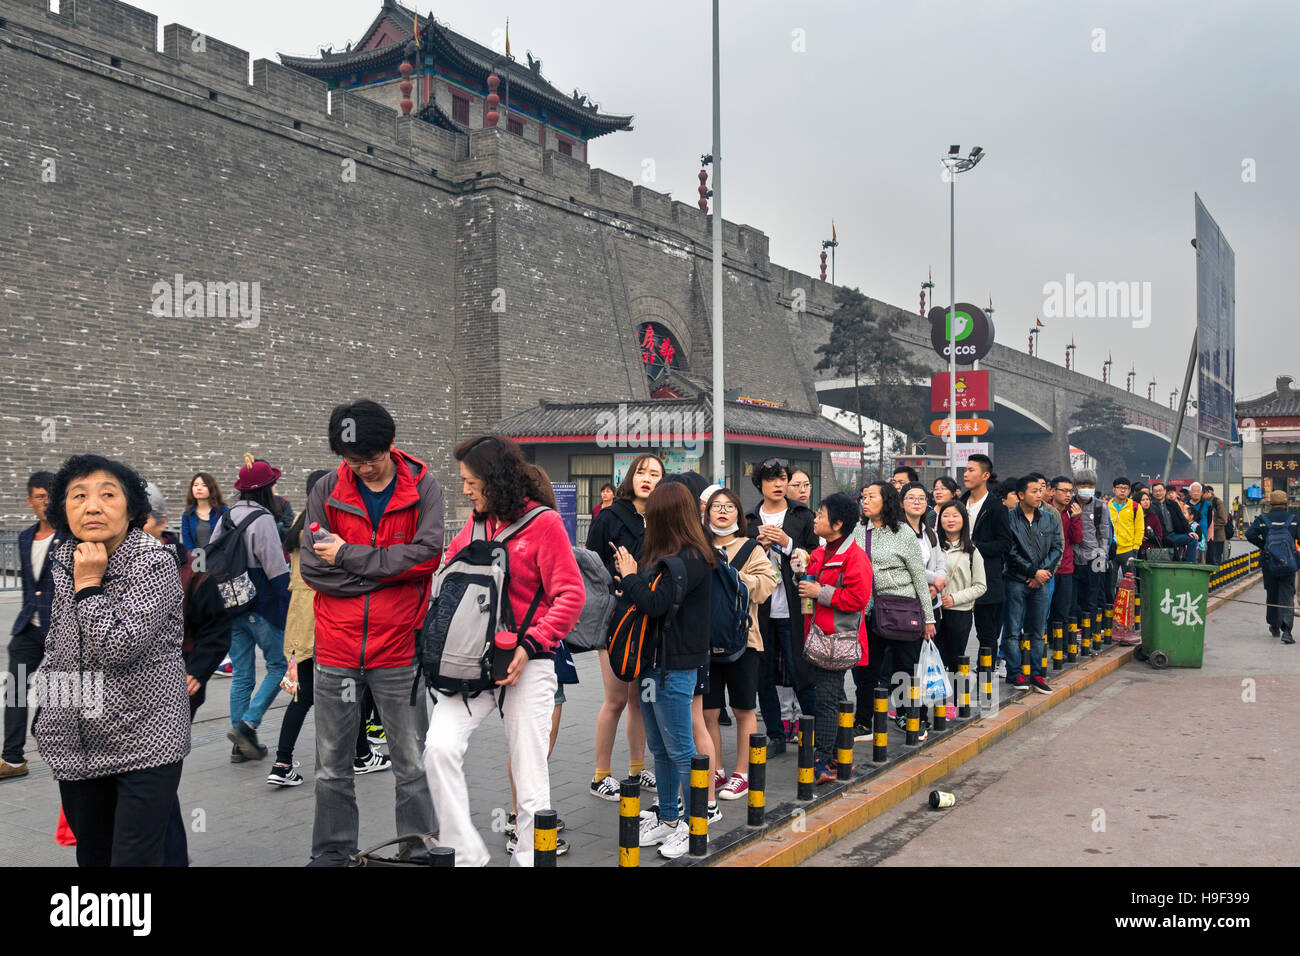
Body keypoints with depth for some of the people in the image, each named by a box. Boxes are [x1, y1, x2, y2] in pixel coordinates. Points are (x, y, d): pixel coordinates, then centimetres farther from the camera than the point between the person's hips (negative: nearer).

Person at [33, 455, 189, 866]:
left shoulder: (155, 562, -13)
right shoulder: (64, 561, 7)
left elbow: (120, 646, -22)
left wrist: (88, 584, -15)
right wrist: (44, 707, 21)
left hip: (144, 742, -6)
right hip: (76, 744, 6)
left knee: (135, 858, -7)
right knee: (91, 857, 16)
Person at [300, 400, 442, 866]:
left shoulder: (423, 487, -5)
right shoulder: (327, 490, -1)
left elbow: (427, 554, -17)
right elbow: (311, 568, -7)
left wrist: (348, 556, -15)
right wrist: (392, 569, -12)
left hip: (398, 651, -2)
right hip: (336, 648, 2)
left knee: (412, 762, 9)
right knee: (333, 764, 14)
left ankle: (420, 849, 25)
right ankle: (331, 852, 30)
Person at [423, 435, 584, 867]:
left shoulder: (543, 521, -6)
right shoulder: (475, 523, 12)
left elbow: (571, 595, -10)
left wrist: (529, 645, -18)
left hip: (527, 663, -5)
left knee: (529, 774, 2)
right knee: (439, 747, -13)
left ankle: (528, 856, 18)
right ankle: (465, 854, -1)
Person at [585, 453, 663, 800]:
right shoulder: (609, 518, -5)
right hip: (616, 620, -4)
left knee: (640, 698, 12)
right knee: (617, 699, 0)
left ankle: (637, 769, 24)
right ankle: (600, 775, 12)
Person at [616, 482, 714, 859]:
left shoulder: (691, 559, -17)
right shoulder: (665, 555, 11)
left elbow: (656, 604, -23)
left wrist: (630, 576, -10)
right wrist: (629, 578, 0)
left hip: (675, 667, -9)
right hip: (653, 662, 9)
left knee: (680, 749, 0)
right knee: (659, 748, 17)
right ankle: (667, 819, 29)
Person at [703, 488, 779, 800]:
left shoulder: (751, 550, 3)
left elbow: (766, 586, -10)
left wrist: (732, 576, -18)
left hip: (741, 637, -2)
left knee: (744, 710, 7)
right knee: (707, 712, 5)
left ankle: (742, 774, 18)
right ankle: (714, 771, 19)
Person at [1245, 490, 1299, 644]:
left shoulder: (1263, 519, -1)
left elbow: (1250, 534, -12)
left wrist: (1263, 545, 1)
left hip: (1269, 563, 1)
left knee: (1271, 595, 16)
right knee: (1287, 597, -2)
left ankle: (1274, 627, 29)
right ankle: (1286, 630, -16)